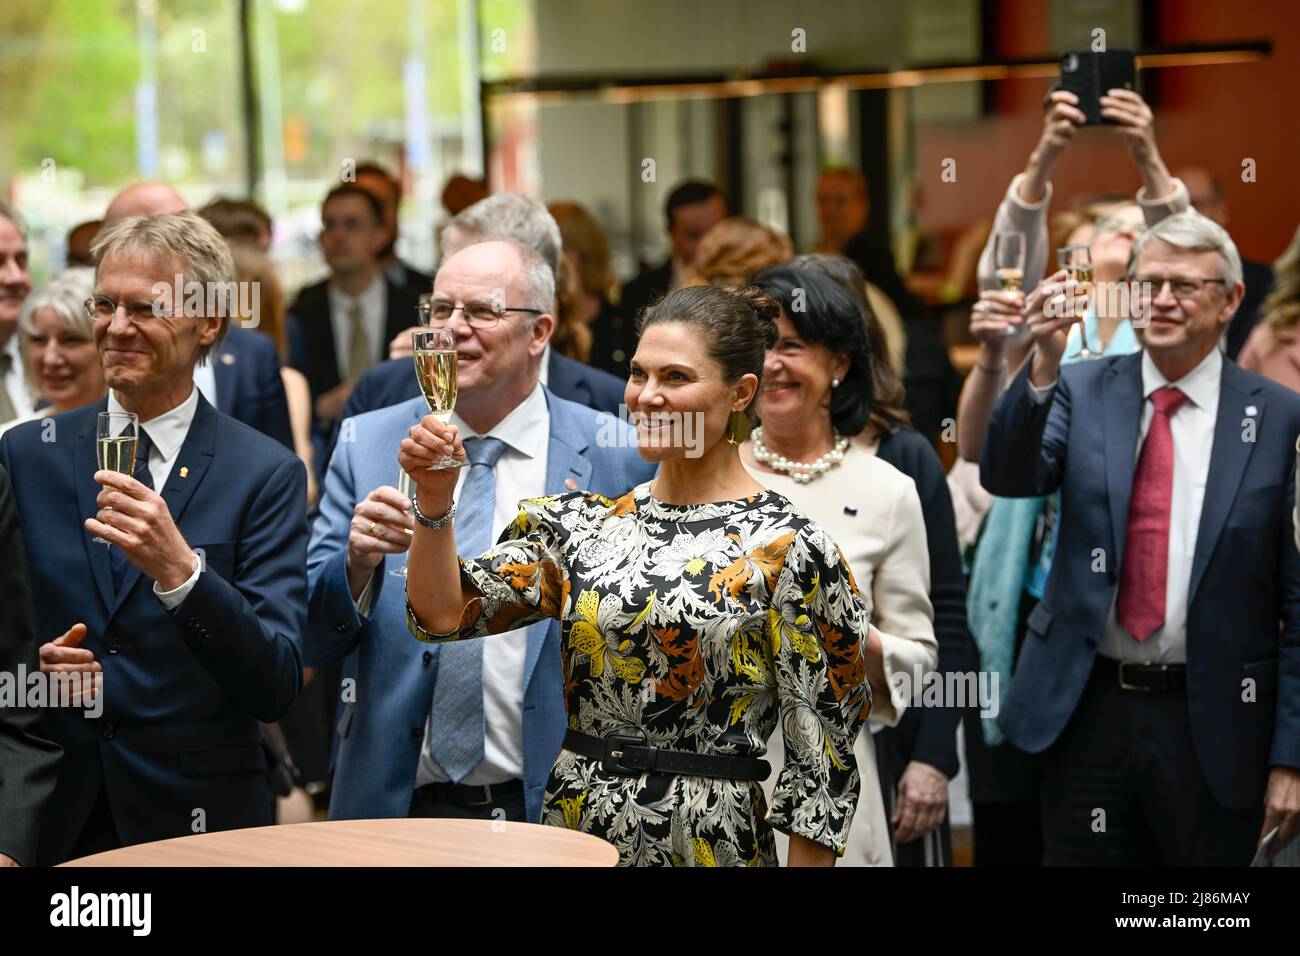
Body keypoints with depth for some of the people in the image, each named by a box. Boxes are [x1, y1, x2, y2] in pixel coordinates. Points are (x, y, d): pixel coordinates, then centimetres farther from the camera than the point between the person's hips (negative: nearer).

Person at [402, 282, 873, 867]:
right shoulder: (585, 523, 5)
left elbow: (821, 756, -8)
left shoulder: (785, 547, -9)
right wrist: (434, 501, -16)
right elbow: (444, 615, -2)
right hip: (572, 829, 5)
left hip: (709, 842, -4)